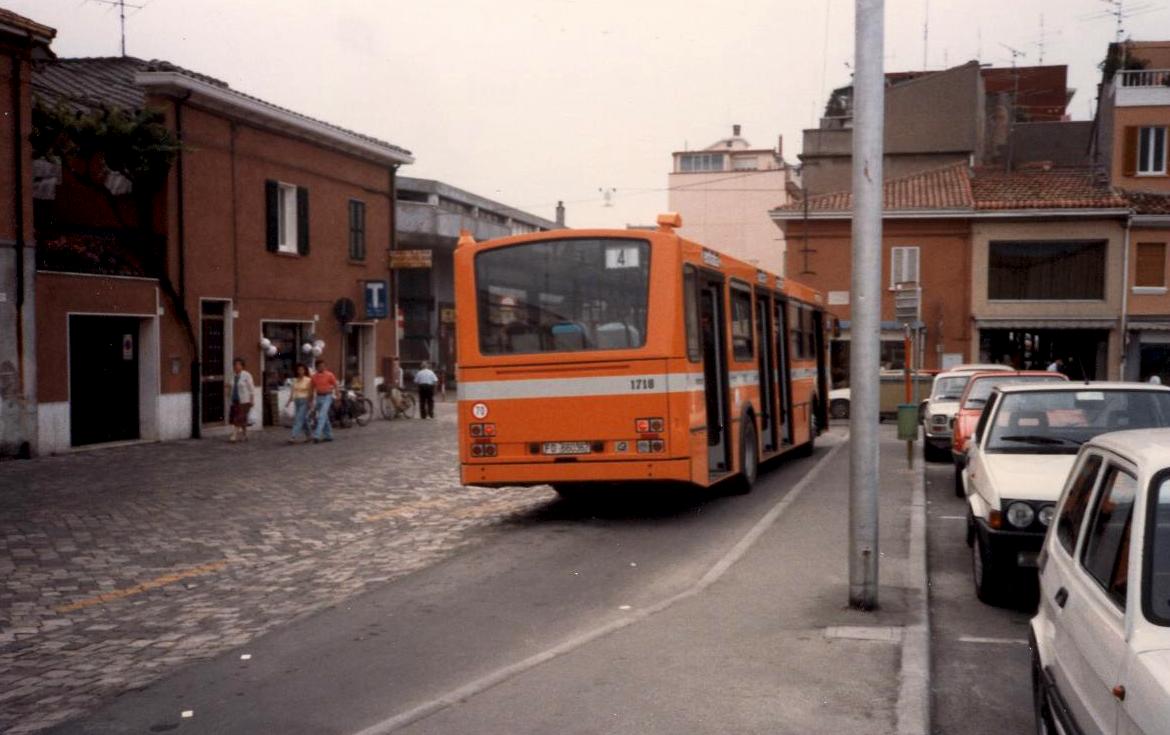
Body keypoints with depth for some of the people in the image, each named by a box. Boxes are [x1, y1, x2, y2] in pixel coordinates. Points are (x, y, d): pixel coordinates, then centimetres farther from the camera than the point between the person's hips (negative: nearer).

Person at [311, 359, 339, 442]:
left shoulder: (329, 375, -6)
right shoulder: (314, 377, 5)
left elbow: (335, 386, -3)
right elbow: (313, 389, 13)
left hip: (327, 397, -5)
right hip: (318, 397, 5)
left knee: (322, 416, -15)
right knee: (325, 417, 11)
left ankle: (317, 436, -20)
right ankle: (328, 435, 21)